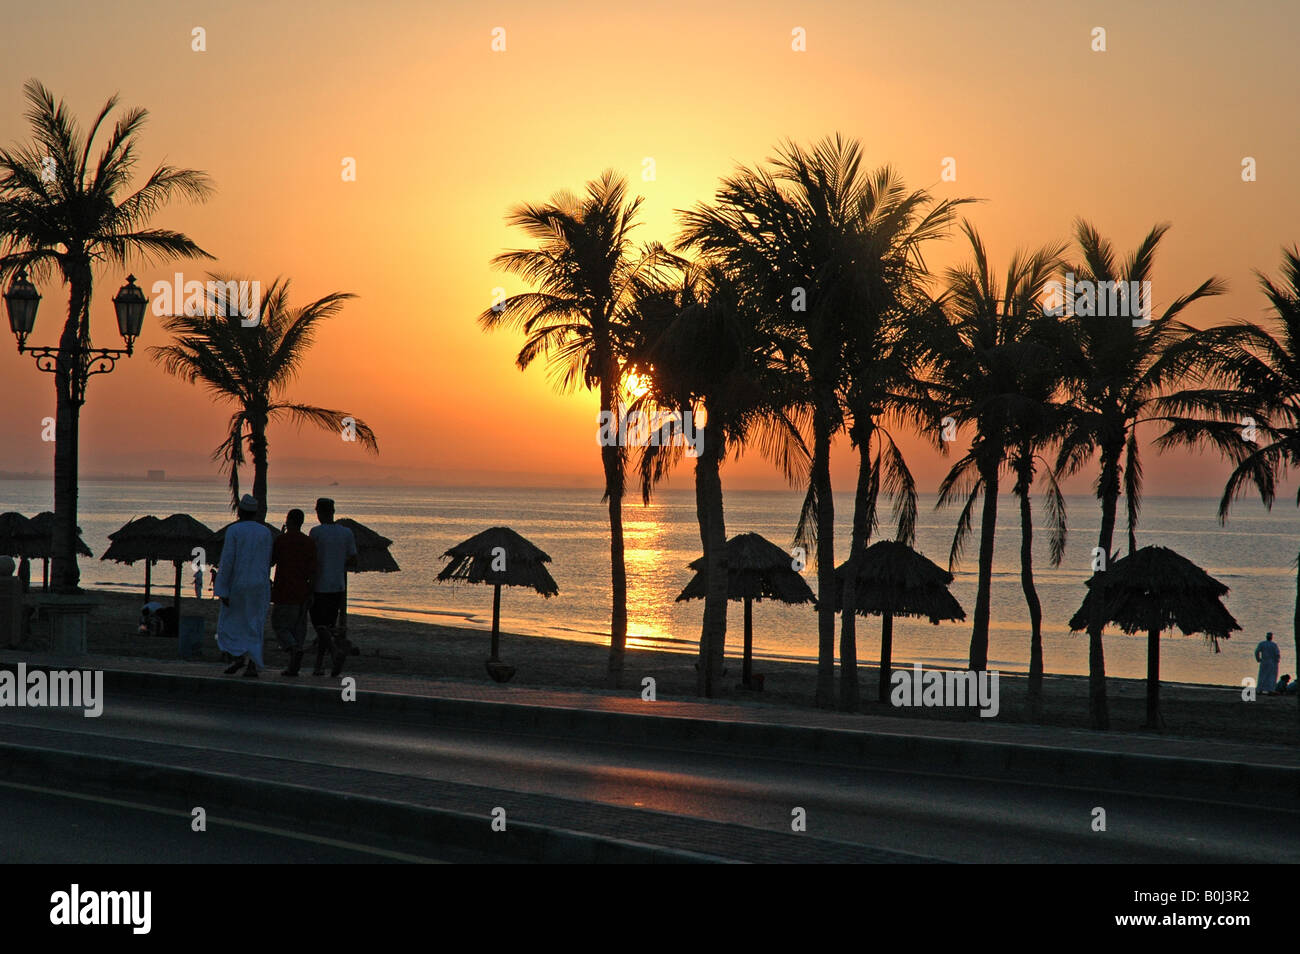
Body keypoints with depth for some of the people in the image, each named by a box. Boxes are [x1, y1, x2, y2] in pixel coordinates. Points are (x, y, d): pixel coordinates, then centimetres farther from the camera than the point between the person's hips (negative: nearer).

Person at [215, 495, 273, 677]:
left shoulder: (233, 531, -9)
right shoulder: (265, 532, 3)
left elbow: (227, 561, -13)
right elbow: (267, 563, 8)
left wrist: (223, 591, -11)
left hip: (237, 586, -3)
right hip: (259, 587, 3)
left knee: (228, 622, 10)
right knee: (254, 626, 8)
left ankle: (240, 655, -11)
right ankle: (253, 665, -1)